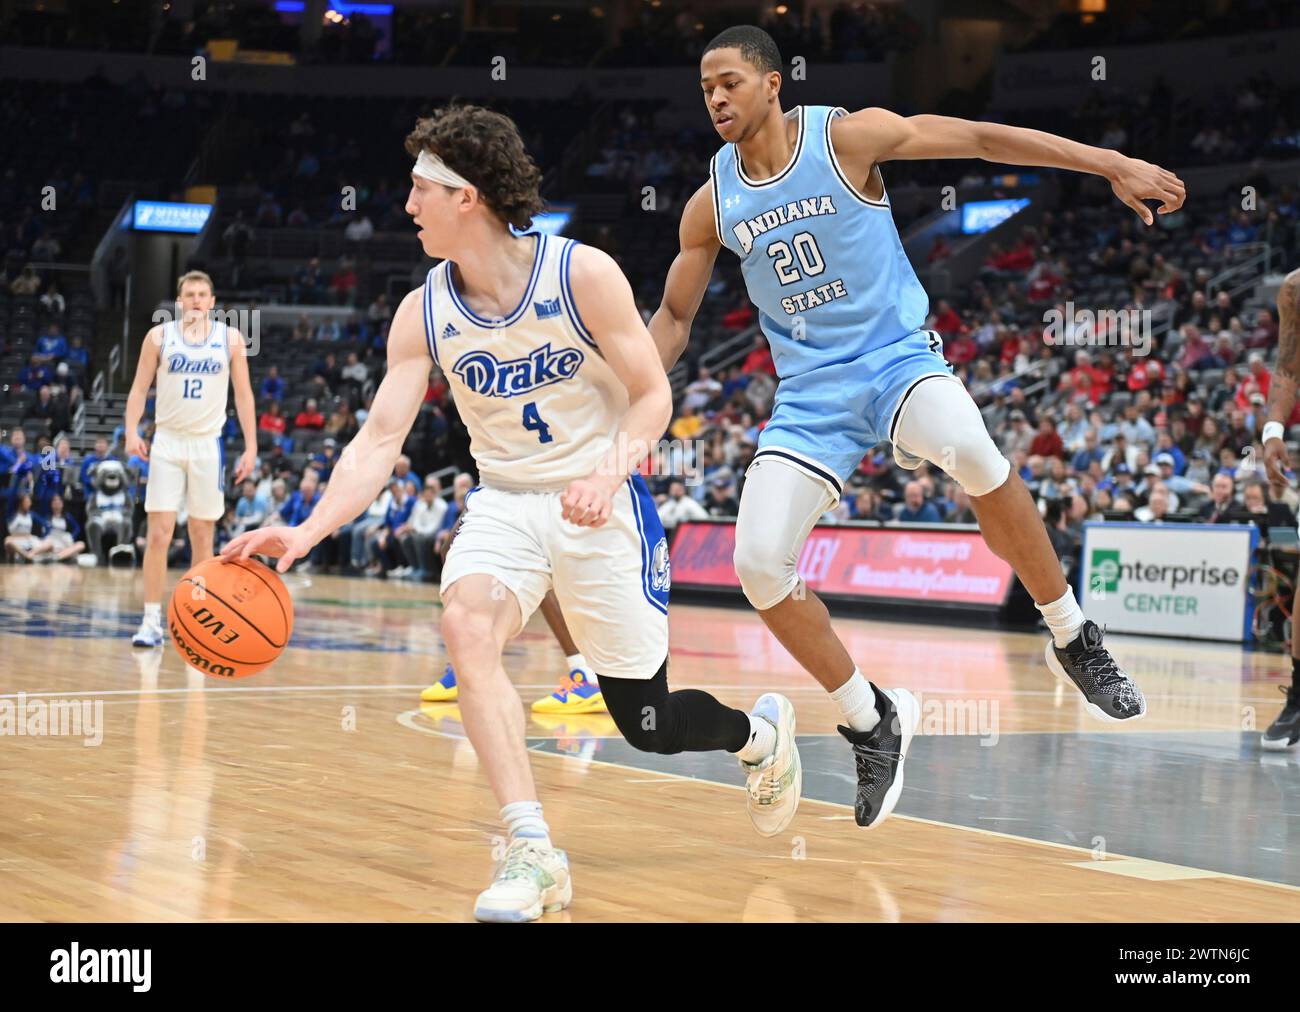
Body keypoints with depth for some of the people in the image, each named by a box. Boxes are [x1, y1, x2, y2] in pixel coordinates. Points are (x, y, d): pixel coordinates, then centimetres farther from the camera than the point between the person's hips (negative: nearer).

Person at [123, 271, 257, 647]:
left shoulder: (230, 338, 3)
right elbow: (139, 389, 2)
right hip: (167, 443, -1)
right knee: (158, 535, -7)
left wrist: (251, 446, -1)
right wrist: (131, 431, -14)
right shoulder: (159, 336, 1)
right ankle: (152, 621, -5)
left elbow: (243, 394, 5)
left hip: (207, 444, 1)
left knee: (202, 537, 5)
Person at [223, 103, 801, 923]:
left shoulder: (583, 274, -16)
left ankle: (760, 730, 39)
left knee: (646, 723, 3)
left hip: (600, 504, -3)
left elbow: (653, 395, -11)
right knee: (467, 627, -29)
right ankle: (533, 854, -26)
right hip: (505, 501, 3)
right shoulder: (423, 313, -5)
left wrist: (608, 472, -30)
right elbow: (381, 439, -9)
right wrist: (308, 531, -24)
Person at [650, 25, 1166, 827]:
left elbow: (981, 138, -7)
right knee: (758, 561, -13)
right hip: (810, 392, 4)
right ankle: (873, 723, 6)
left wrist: (1112, 165, -11)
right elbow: (674, 316, 14)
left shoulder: (848, 135, -8)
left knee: (970, 448, -37)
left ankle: (1074, 642, -18)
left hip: (897, 357, -4)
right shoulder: (712, 203, 3)